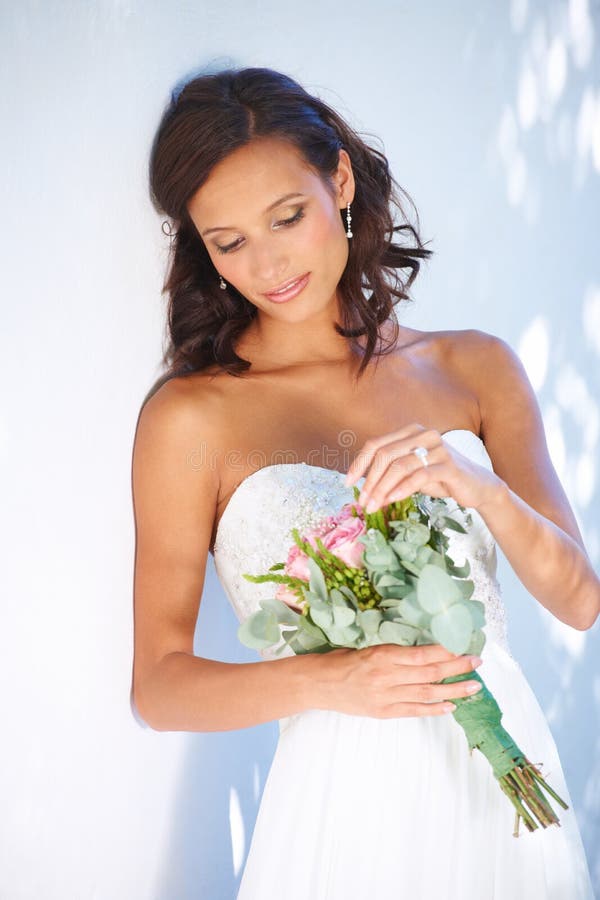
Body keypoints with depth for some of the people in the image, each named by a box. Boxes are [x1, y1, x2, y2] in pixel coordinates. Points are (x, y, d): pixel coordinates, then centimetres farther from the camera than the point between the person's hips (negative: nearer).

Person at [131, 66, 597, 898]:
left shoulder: (474, 367, 2)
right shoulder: (192, 416, -7)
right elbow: (159, 687, -6)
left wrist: (483, 489, -19)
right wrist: (326, 682, -23)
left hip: (511, 778, 3)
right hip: (349, 803, -3)